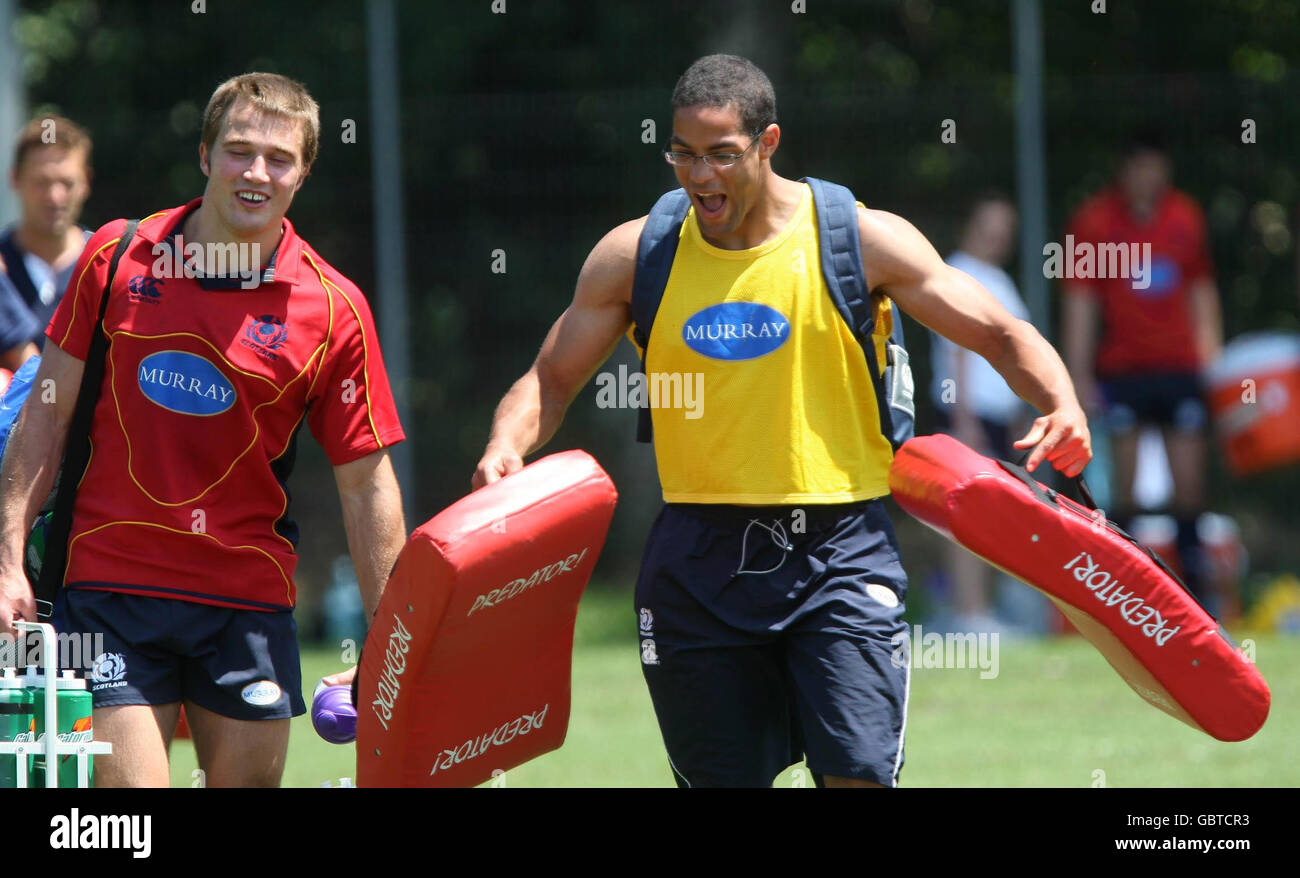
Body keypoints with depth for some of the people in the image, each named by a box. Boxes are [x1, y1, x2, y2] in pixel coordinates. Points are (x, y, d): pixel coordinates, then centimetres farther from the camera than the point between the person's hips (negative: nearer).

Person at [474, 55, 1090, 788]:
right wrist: (509, 445, -9)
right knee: (722, 779, 6)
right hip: (701, 557, 2)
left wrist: (1061, 405, -18)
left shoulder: (861, 240, -3)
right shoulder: (636, 254, 3)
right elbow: (552, 378, 12)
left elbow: (1002, 334, 1)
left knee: (858, 774, -15)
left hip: (838, 550, -2)